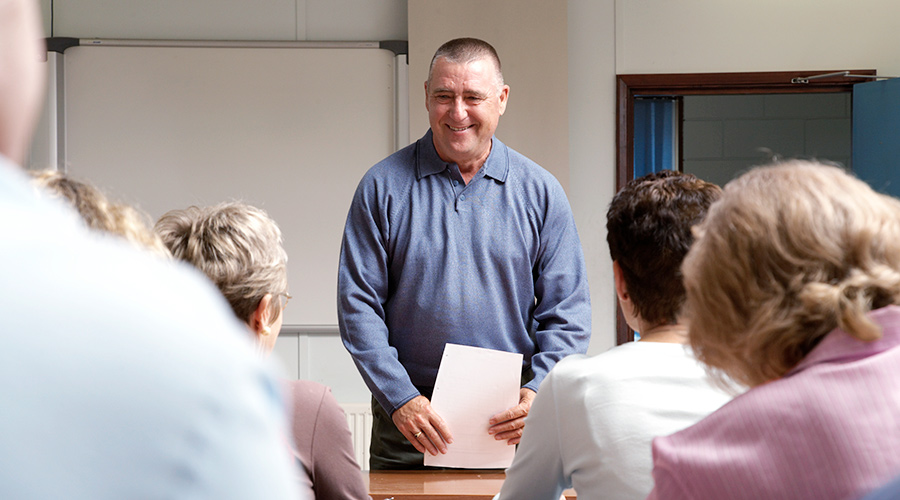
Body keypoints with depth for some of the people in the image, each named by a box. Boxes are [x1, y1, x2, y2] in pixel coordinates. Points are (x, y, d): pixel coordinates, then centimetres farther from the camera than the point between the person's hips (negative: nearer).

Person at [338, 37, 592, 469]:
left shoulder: (540, 191, 4)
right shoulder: (383, 187, 1)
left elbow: (567, 311, 4)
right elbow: (358, 304, -3)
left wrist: (540, 392, -11)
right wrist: (400, 399, -13)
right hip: (408, 422, 0)